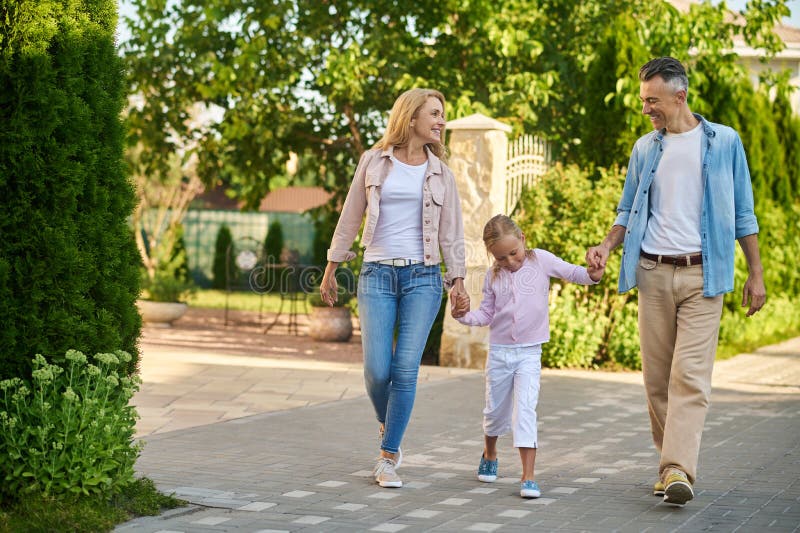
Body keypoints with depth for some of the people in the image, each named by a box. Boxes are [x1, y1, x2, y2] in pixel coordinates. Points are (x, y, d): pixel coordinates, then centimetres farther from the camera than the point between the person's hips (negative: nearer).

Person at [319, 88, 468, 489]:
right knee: (377, 370, -8)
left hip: (423, 278, 1)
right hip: (377, 275, -1)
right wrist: (331, 269, 10)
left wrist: (458, 281, 2)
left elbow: (451, 232, 10)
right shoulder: (374, 161, 5)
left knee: (406, 370, -8)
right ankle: (386, 424, 25)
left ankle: (389, 458, 2)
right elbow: (350, 218, 9)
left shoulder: (440, 173, 8)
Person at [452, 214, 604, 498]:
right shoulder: (493, 276, 2)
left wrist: (591, 275, -29)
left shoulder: (540, 260, -4)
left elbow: (570, 272, -8)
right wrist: (464, 315, -12)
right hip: (499, 352, 3)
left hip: (529, 352, -3)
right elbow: (486, 314, 6)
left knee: (525, 410, -15)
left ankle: (528, 476, -16)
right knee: (496, 410, 15)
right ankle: (489, 454, 44)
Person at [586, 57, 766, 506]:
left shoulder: (724, 142, 4)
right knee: (657, 376, 4)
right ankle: (670, 462, 16)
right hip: (653, 272, 4)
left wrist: (756, 273, 4)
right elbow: (629, 210, 17)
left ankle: (679, 470, -19)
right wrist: (607, 246, -2)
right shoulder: (645, 149, 12)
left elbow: (743, 213, 6)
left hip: (701, 274, -3)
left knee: (691, 375, -13)